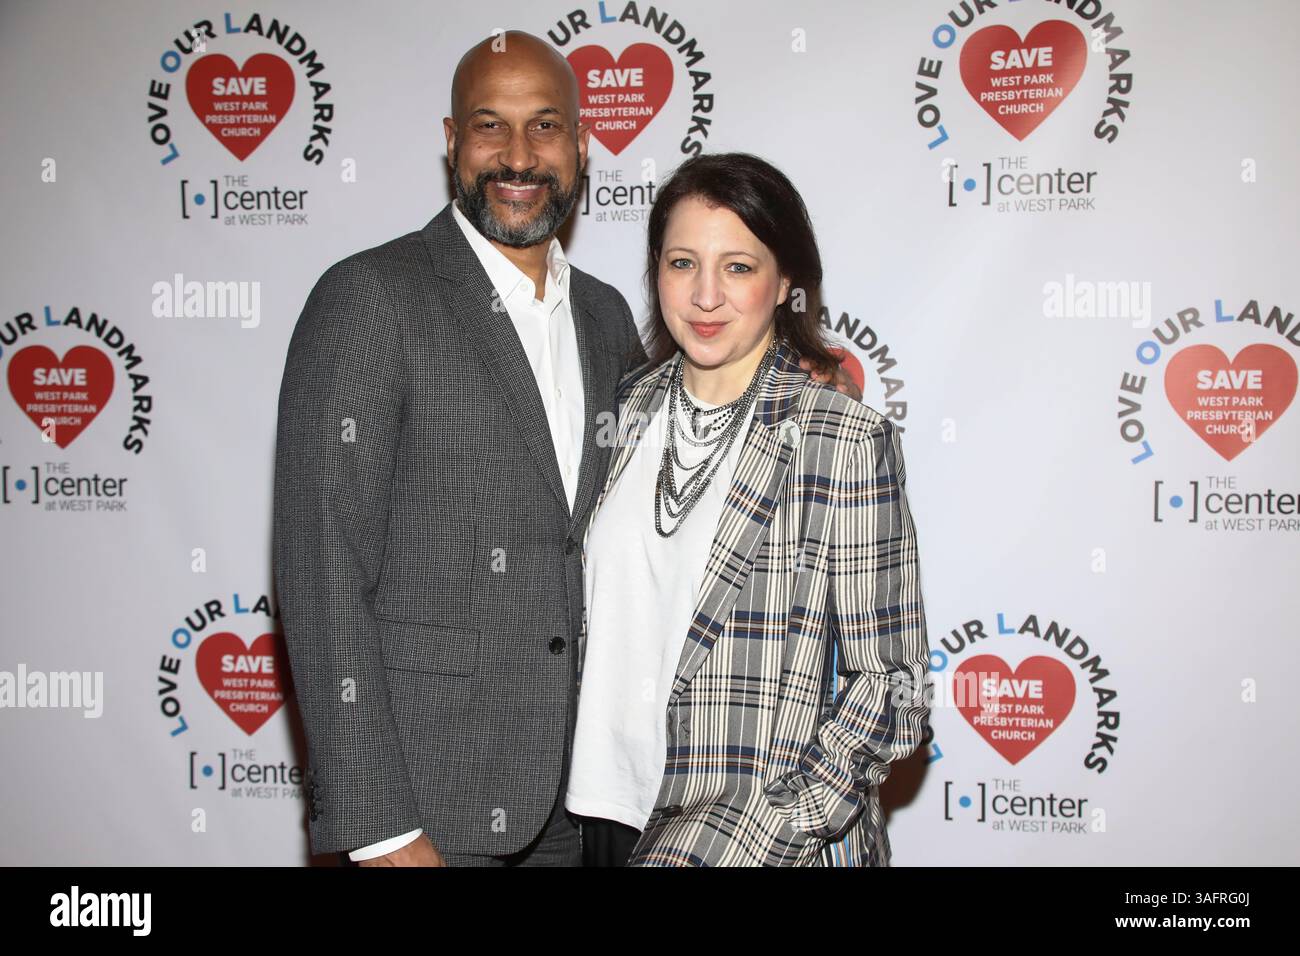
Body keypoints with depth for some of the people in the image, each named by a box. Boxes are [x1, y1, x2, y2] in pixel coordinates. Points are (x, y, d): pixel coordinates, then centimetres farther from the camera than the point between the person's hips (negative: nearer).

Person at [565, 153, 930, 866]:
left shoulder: (844, 439, -12)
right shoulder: (629, 413, 3)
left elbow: (889, 689, -11)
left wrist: (760, 839, -18)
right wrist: (596, 795, 2)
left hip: (781, 841, -5)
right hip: (618, 816, 5)